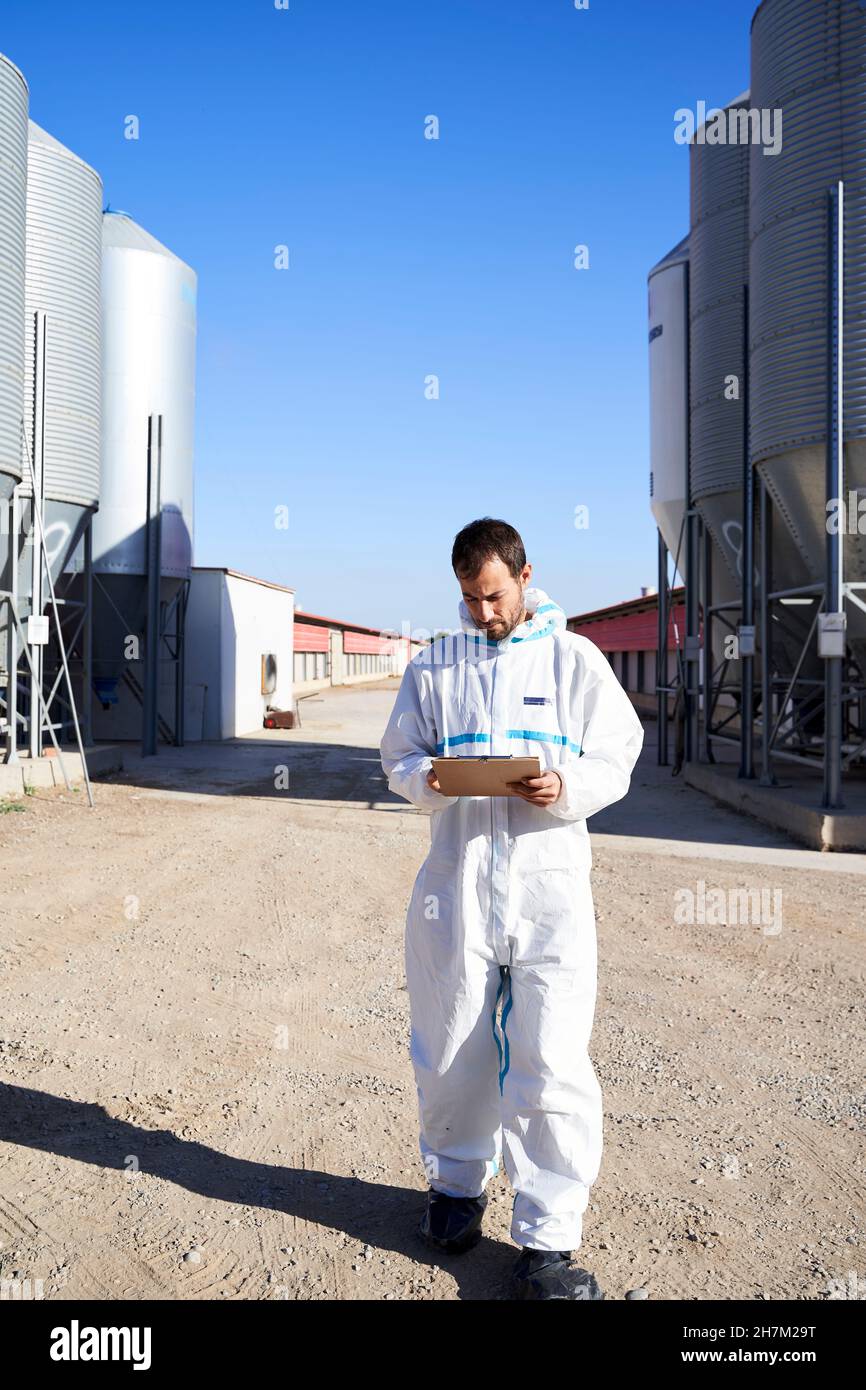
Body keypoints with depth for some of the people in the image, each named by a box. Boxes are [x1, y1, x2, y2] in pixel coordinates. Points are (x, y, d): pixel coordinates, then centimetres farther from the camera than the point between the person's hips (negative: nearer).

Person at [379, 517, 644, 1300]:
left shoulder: (574, 659, 5)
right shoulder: (433, 668, 11)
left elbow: (616, 759, 4)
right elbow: (399, 758, 13)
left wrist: (566, 787, -16)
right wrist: (428, 780, -9)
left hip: (549, 884, -2)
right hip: (456, 879, 2)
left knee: (552, 1062, -6)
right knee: (450, 1050, 12)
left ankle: (548, 1241, 6)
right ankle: (457, 1182, 36)